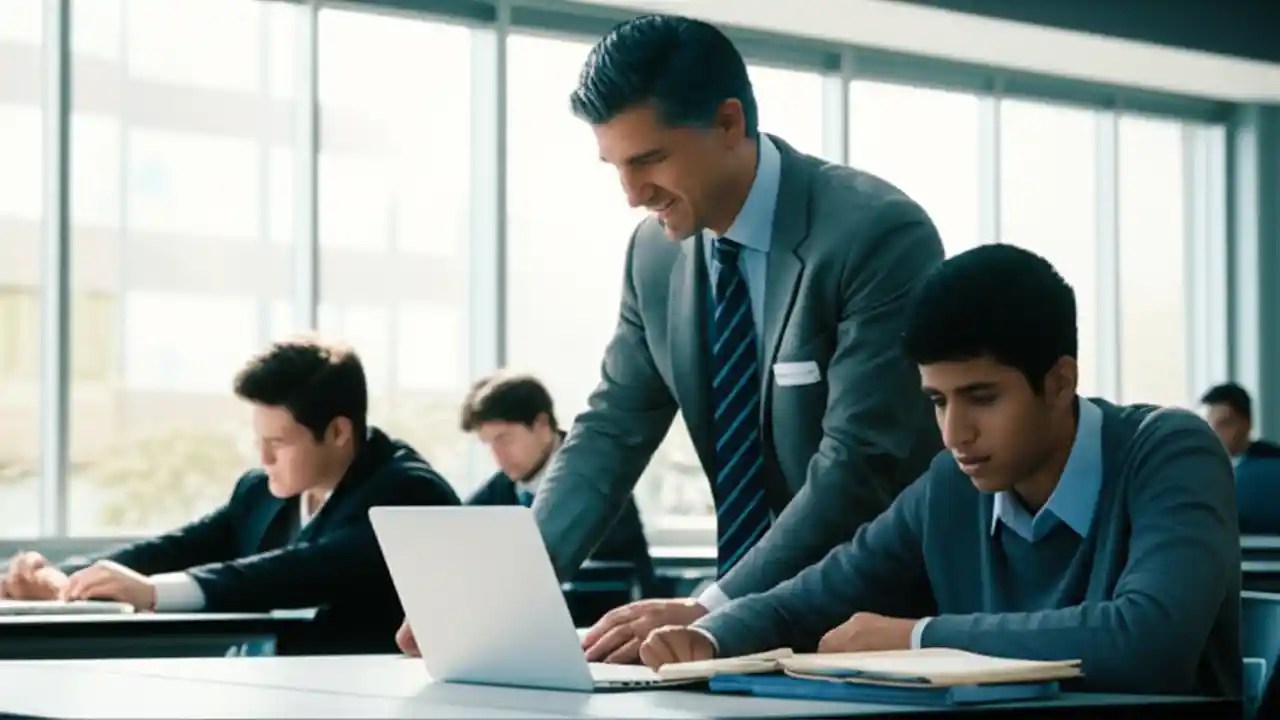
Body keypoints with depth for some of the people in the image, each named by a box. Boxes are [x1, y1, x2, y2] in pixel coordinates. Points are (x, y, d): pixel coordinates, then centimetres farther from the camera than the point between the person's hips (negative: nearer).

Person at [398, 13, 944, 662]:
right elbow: (612, 430, 4)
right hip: (749, 615, 5)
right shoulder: (657, 251, 2)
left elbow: (858, 466, -21)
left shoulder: (879, 235, -16)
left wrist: (709, 611, -29)